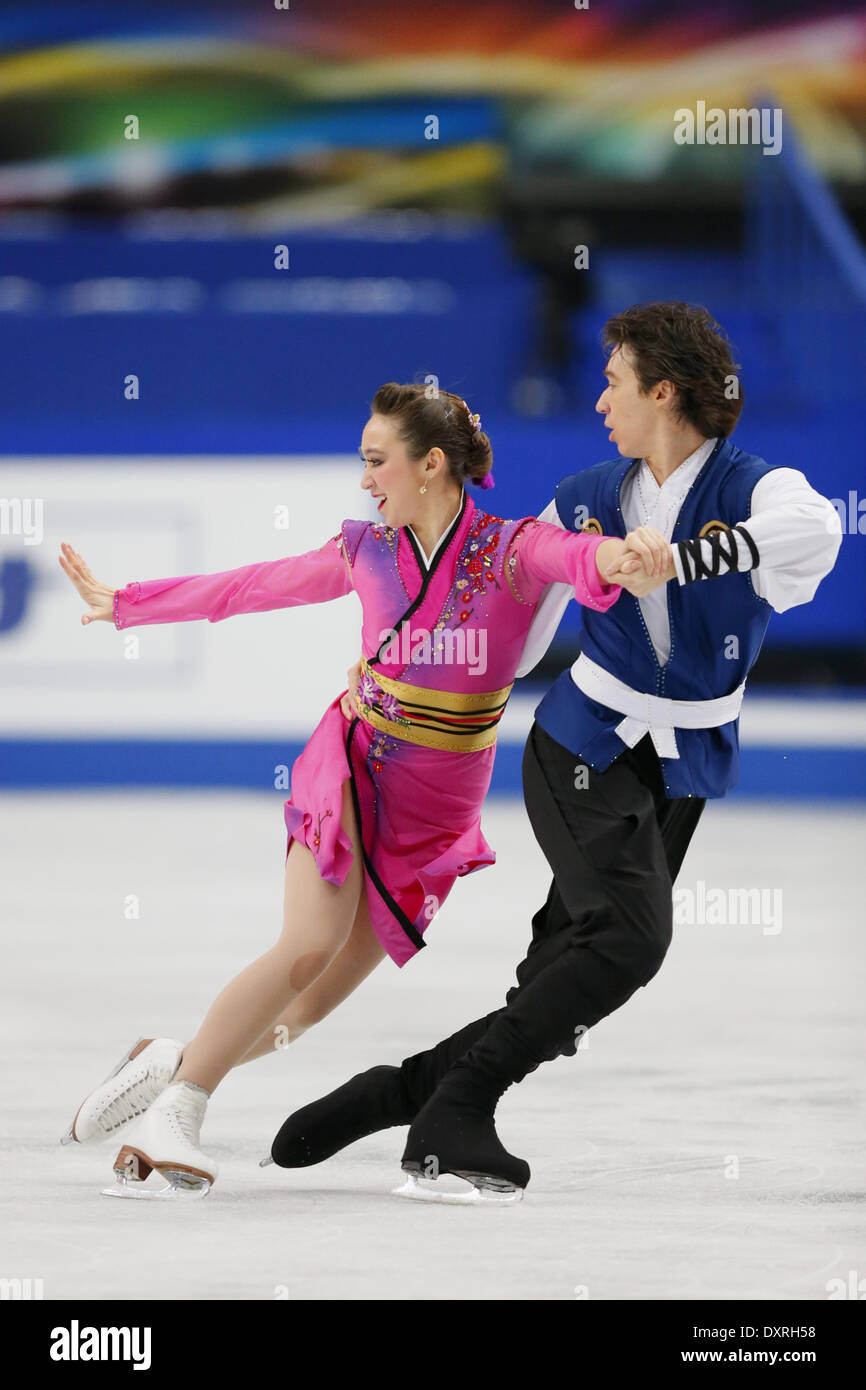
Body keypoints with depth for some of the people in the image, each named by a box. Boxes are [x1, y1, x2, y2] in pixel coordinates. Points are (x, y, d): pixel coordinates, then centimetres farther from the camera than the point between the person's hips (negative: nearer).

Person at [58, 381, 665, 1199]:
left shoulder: (510, 551, -8)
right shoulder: (367, 551, 2)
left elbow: (572, 554, -30)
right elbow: (251, 587, 16)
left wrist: (618, 562, -55)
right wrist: (123, 604, 23)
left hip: (435, 812, 0)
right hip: (351, 765, 0)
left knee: (312, 1005, -3)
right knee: (310, 948, -21)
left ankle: (174, 1063, 19)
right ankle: (173, 1114, -13)